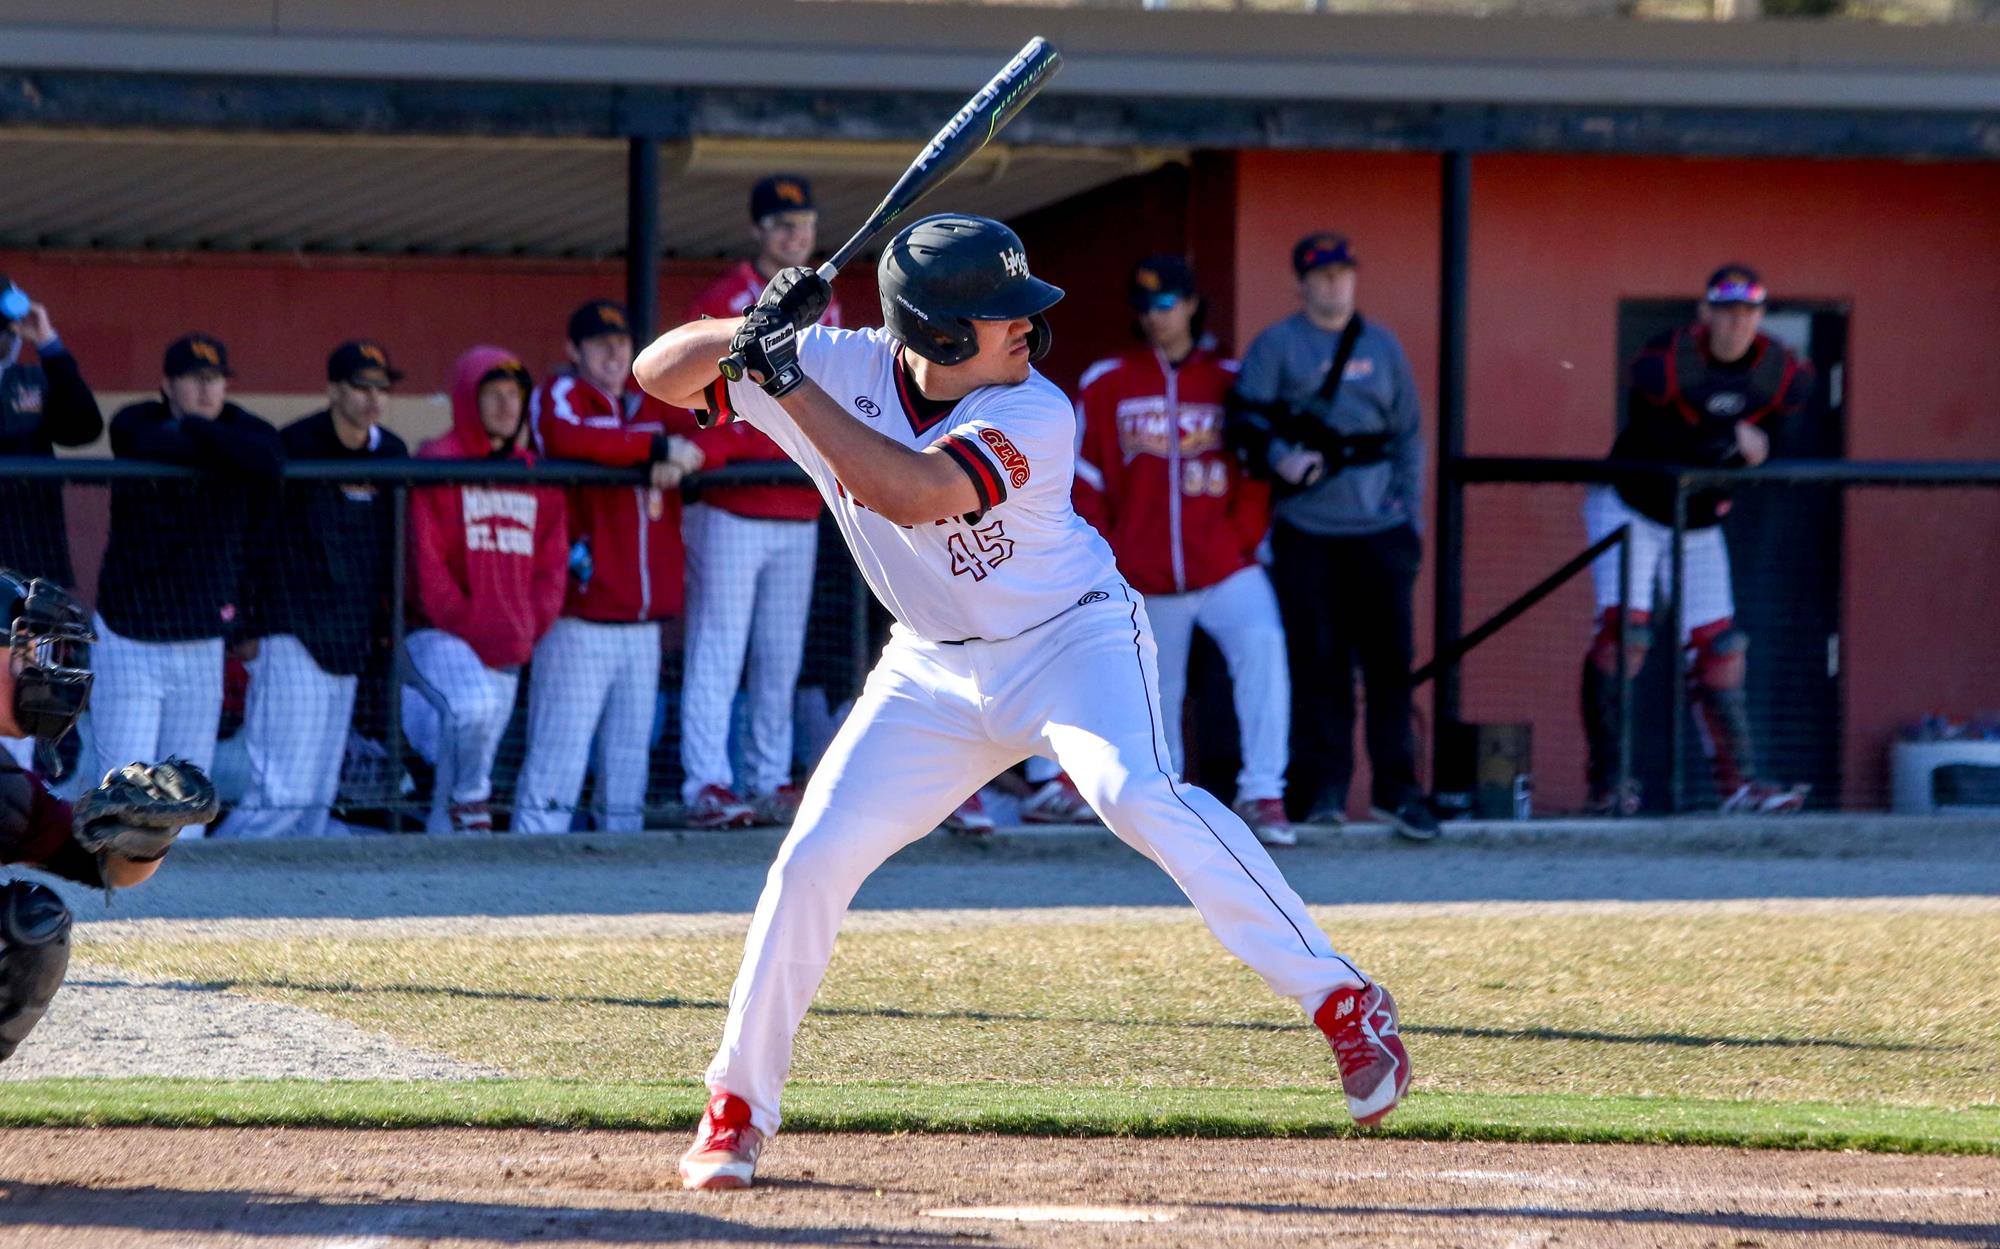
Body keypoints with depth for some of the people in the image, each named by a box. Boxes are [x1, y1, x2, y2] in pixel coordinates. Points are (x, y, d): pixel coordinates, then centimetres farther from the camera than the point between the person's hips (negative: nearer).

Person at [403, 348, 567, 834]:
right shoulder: (436, 464, -3)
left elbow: (551, 564, 17)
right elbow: (424, 558, -8)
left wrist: (528, 628, 1)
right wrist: (467, 626, -12)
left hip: (507, 652, 7)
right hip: (440, 635, -7)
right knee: (473, 705, -30)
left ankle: (443, 834, 25)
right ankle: (468, 801, -11)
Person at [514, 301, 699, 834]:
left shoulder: (651, 405, 18)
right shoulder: (560, 394, 0)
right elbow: (567, 438, -22)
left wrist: (677, 461, -12)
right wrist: (658, 446, -19)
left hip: (644, 624, 7)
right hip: (579, 620, -7)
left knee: (629, 764, 9)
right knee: (559, 756, -11)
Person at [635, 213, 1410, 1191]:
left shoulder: (1034, 416, -23)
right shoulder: (840, 369, -11)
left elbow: (910, 492, -38)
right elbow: (660, 374, -10)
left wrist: (791, 384, -38)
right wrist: (754, 330, -29)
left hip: (1073, 640, -4)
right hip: (934, 671, 4)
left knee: (1137, 794, -31)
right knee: (813, 860, -5)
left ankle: (1342, 1004, -28)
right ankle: (737, 1106, 10)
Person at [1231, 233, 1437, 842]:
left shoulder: (1382, 347, 15)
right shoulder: (1275, 346, 6)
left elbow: (1408, 434, 17)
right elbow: (1246, 421, -2)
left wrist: (1409, 507, 8)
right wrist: (1278, 457, -20)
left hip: (1379, 527, 2)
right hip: (1306, 532, -2)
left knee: (1390, 658, -1)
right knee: (1317, 660, -4)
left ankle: (1395, 787, 3)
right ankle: (1323, 786, 2)